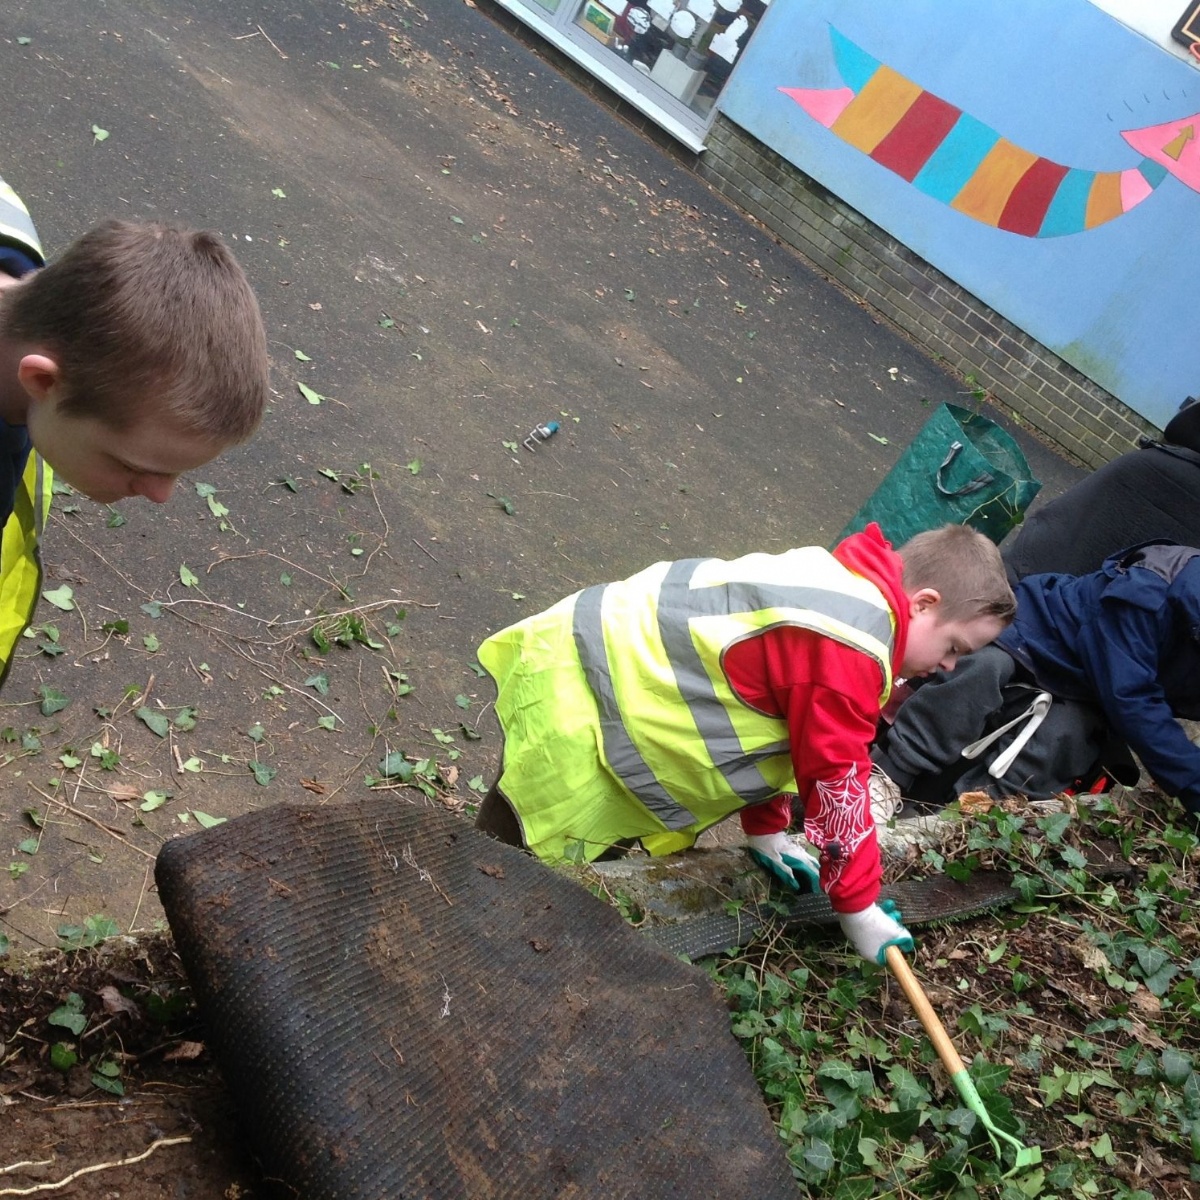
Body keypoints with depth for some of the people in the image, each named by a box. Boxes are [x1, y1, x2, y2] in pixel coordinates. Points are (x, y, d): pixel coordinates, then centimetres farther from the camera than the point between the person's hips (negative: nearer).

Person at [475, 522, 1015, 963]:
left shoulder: (842, 583, 10)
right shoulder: (850, 652, -22)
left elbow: (772, 730, 20)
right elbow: (835, 781, -15)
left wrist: (766, 831, 24)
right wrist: (858, 907, -2)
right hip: (571, 689, -10)